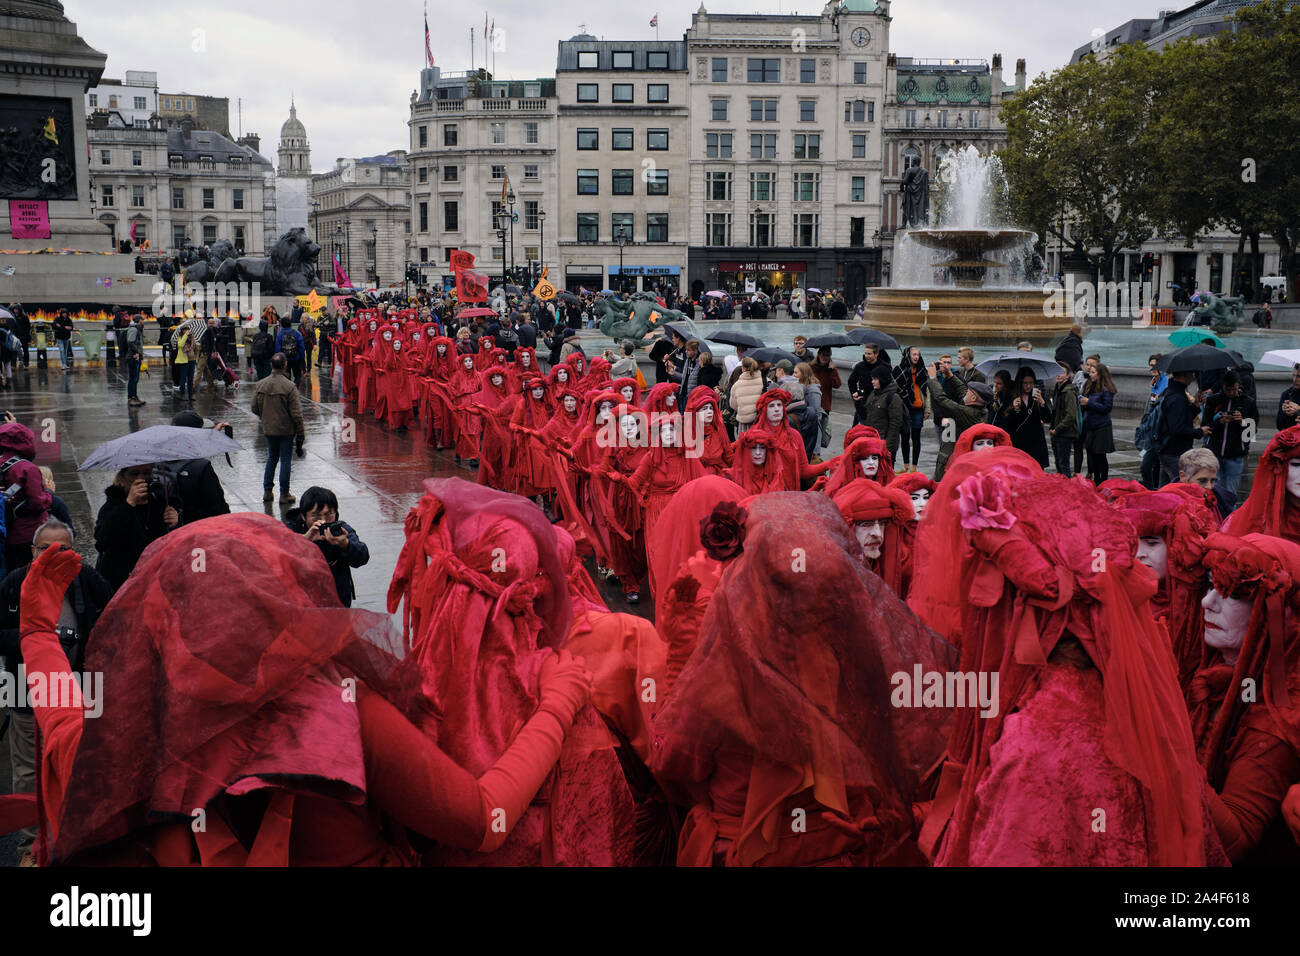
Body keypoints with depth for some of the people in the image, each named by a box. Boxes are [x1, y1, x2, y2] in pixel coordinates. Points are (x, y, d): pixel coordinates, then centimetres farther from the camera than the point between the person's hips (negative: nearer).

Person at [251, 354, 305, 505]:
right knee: (285, 460, 5)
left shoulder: (260, 385, -3)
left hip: (268, 429, 5)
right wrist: (300, 432, -7)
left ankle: (267, 491, 23)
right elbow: (296, 413, -16)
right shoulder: (289, 386, -18)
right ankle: (284, 495, 9)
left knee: (271, 458, 20)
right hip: (286, 430, -5)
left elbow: (255, 409, 5)